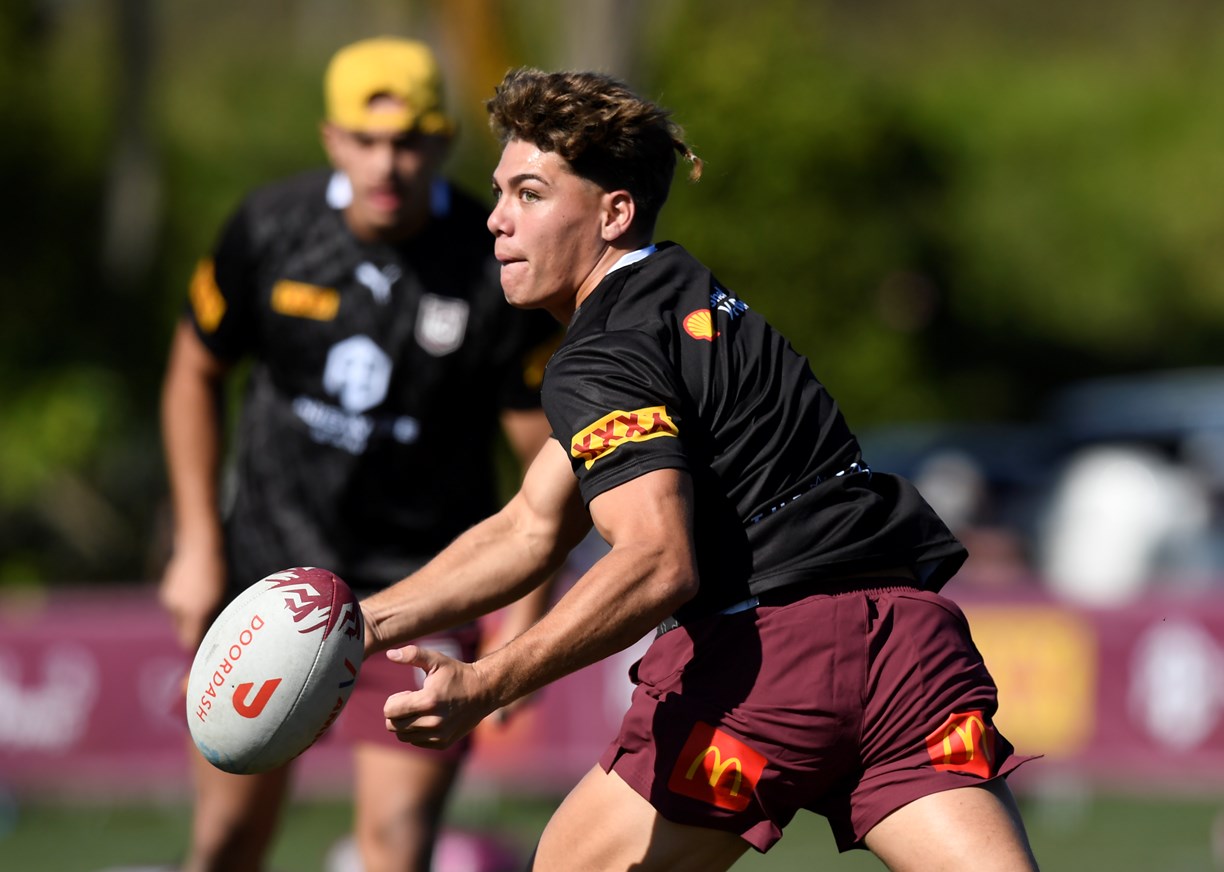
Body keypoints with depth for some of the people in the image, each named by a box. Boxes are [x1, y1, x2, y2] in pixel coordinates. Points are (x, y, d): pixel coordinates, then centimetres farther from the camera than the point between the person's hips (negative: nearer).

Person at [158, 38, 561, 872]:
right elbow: (196, 372, 9)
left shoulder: (498, 270, -15)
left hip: (420, 585, -2)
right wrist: (199, 545, 5)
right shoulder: (270, 228, -8)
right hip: (269, 564, 2)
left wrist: (525, 615, -9)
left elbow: (545, 454, -7)